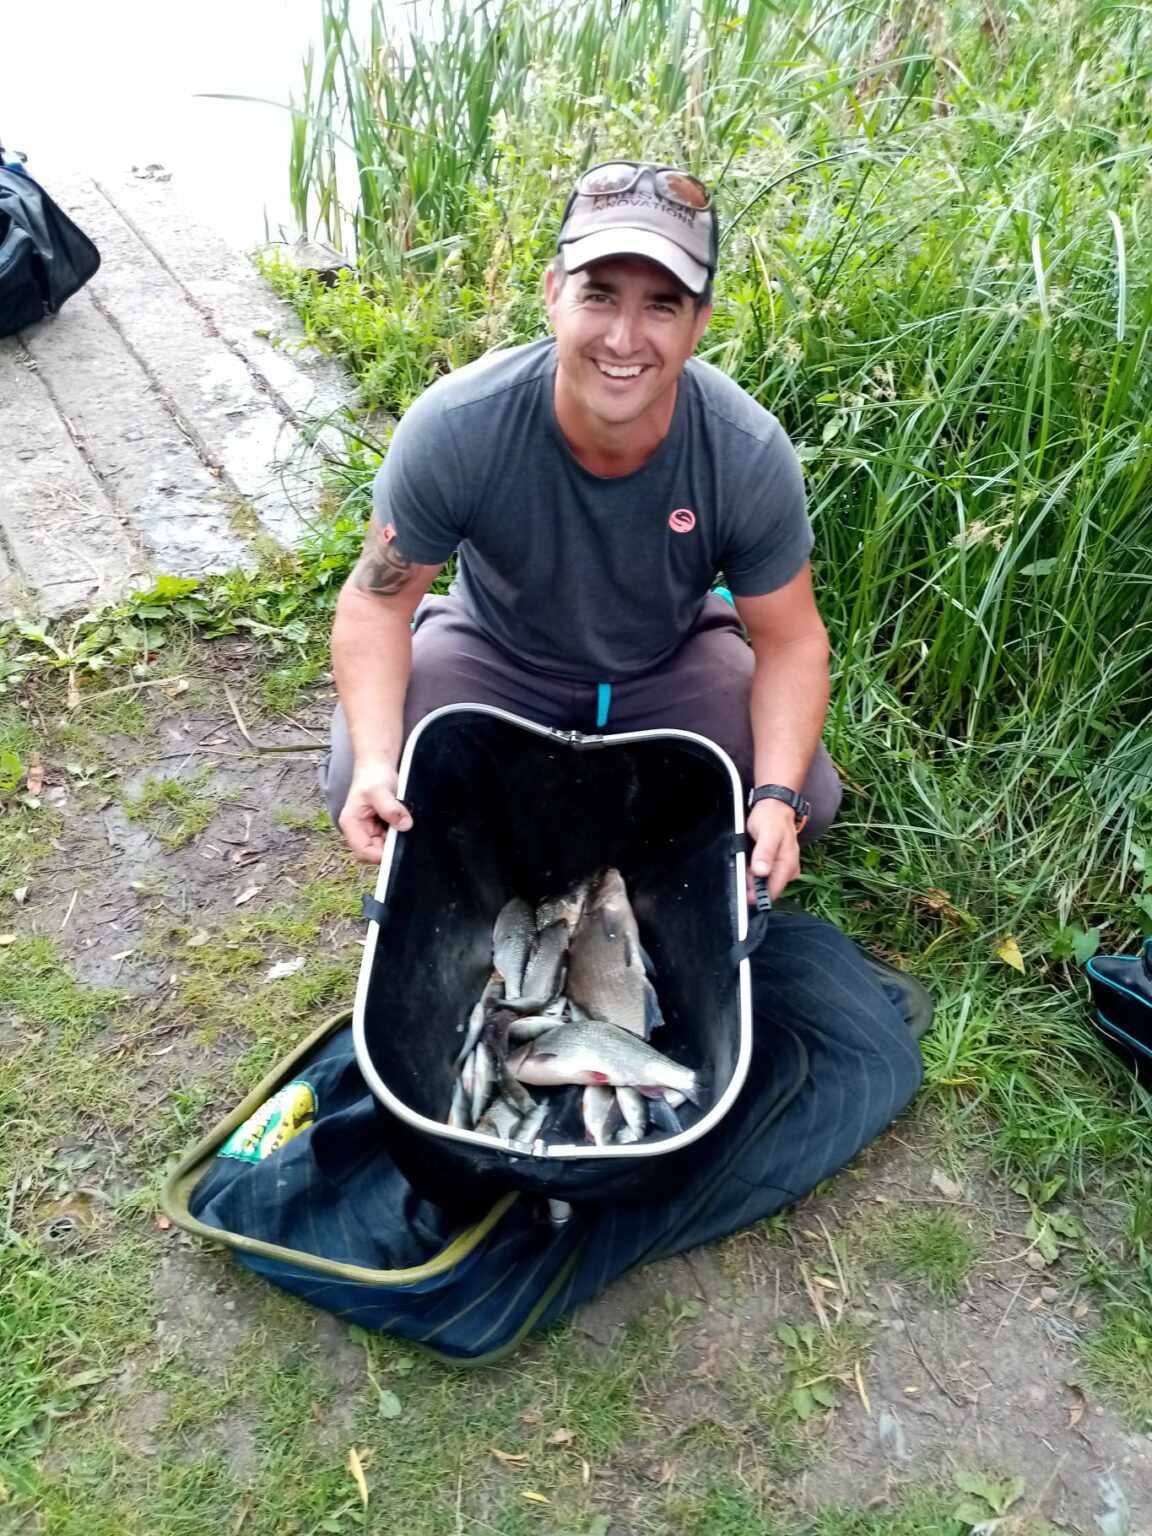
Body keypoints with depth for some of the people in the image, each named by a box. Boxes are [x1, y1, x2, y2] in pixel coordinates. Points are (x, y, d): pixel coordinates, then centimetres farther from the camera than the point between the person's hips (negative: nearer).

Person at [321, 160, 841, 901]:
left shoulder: (750, 455, -27)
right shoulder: (456, 427, -29)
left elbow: (790, 639, -16)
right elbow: (378, 600, -18)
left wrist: (779, 797, -31)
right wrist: (376, 761, -34)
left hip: (672, 664, 1)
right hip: (495, 653, 0)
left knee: (806, 802, -16)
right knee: (361, 790, -23)